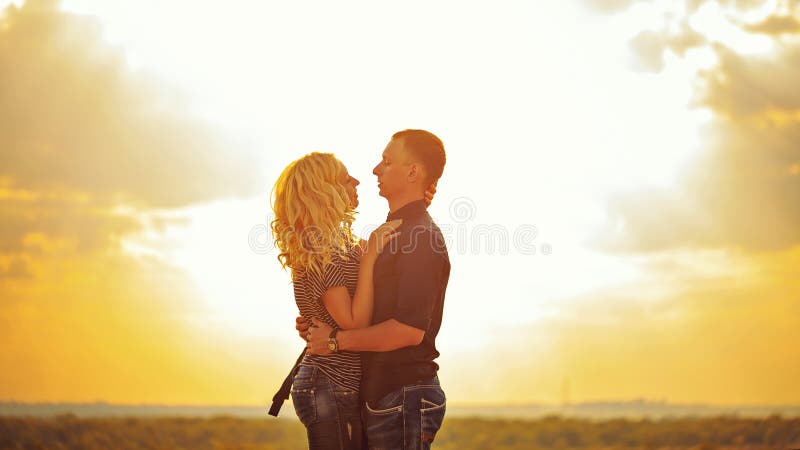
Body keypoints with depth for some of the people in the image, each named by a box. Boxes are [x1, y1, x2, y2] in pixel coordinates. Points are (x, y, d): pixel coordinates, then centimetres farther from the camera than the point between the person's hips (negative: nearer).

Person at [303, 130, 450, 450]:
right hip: (380, 395, 10)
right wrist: (320, 326, 7)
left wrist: (336, 340, -16)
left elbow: (410, 330, -24)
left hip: (404, 398, -10)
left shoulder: (422, 238, -14)